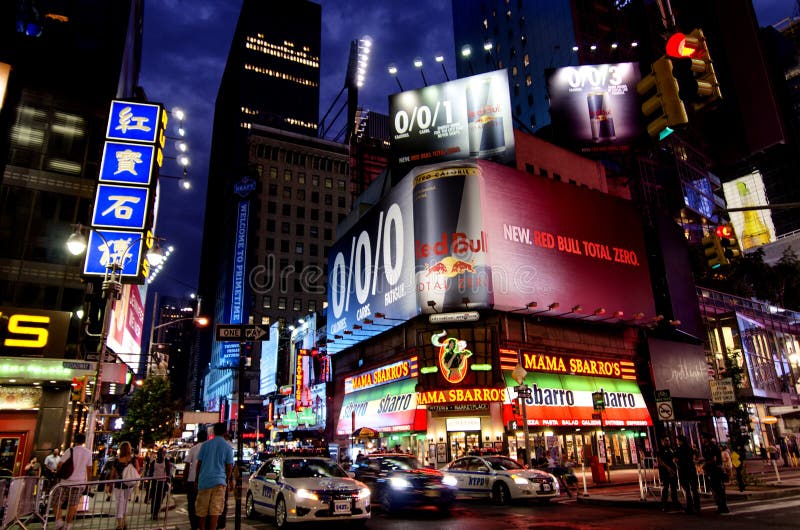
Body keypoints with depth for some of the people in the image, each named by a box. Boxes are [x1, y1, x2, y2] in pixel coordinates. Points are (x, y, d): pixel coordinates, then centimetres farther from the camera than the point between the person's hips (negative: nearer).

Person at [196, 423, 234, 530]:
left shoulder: (205, 445, 5)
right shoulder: (228, 447, 0)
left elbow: (199, 463, 8)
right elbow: (229, 467, 1)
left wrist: (197, 479, 18)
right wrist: (228, 480, 16)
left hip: (204, 480, 3)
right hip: (219, 481, -2)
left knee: (202, 509, 14)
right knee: (215, 509, -2)